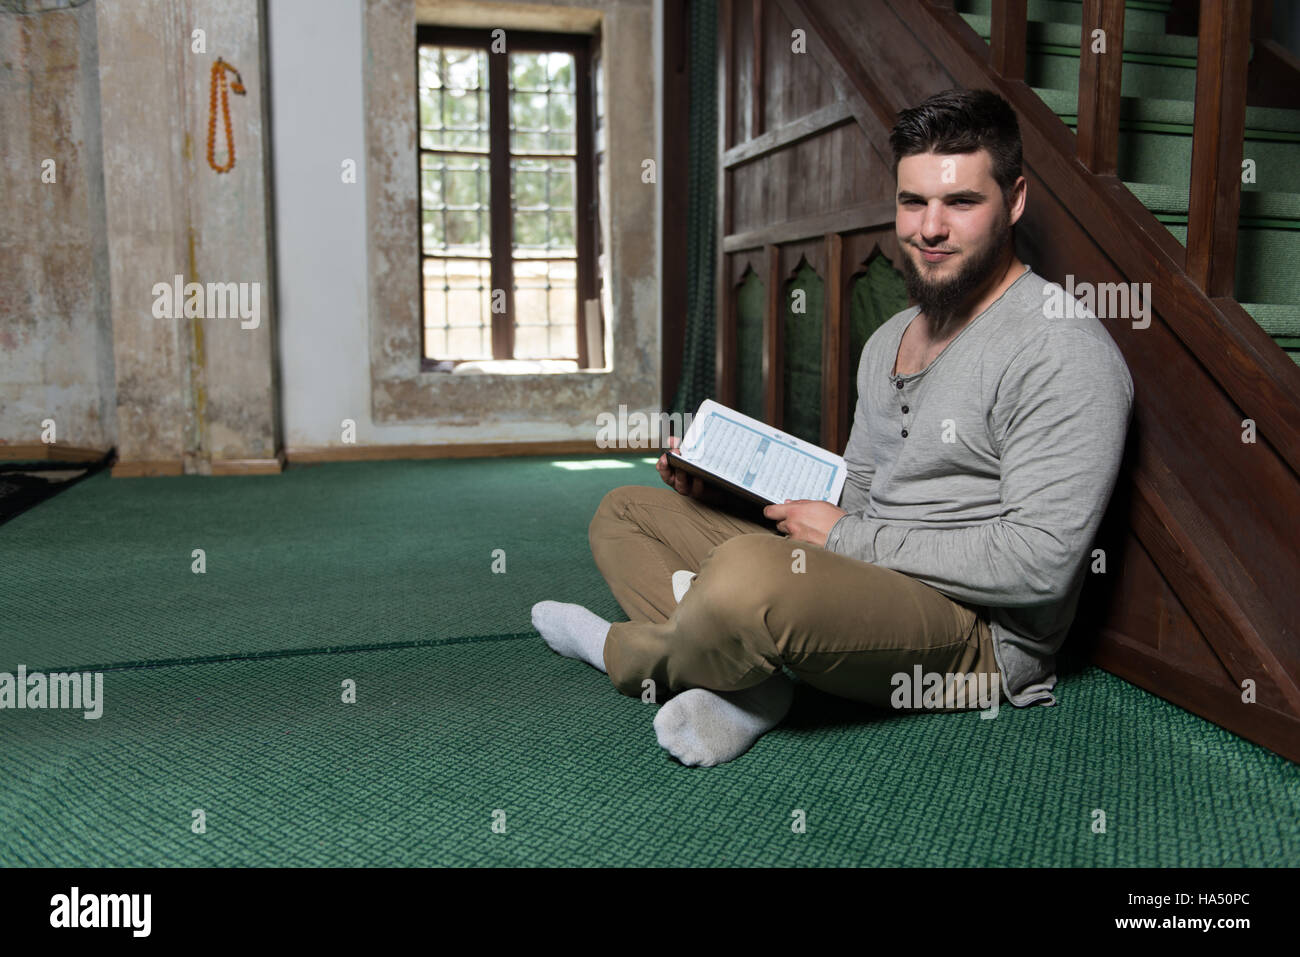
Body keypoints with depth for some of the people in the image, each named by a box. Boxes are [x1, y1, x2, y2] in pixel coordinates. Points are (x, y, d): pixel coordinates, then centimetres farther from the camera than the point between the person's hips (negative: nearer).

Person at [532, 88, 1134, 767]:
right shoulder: (889, 340, 14)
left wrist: (848, 536, -15)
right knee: (624, 512, 12)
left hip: (980, 635, -9)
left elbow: (1040, 563, -21)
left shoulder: (1064, 352, -14)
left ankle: (629, 652, -4)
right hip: (855, 584, 9)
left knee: (748, 574, -40)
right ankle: (746, 680, -14)